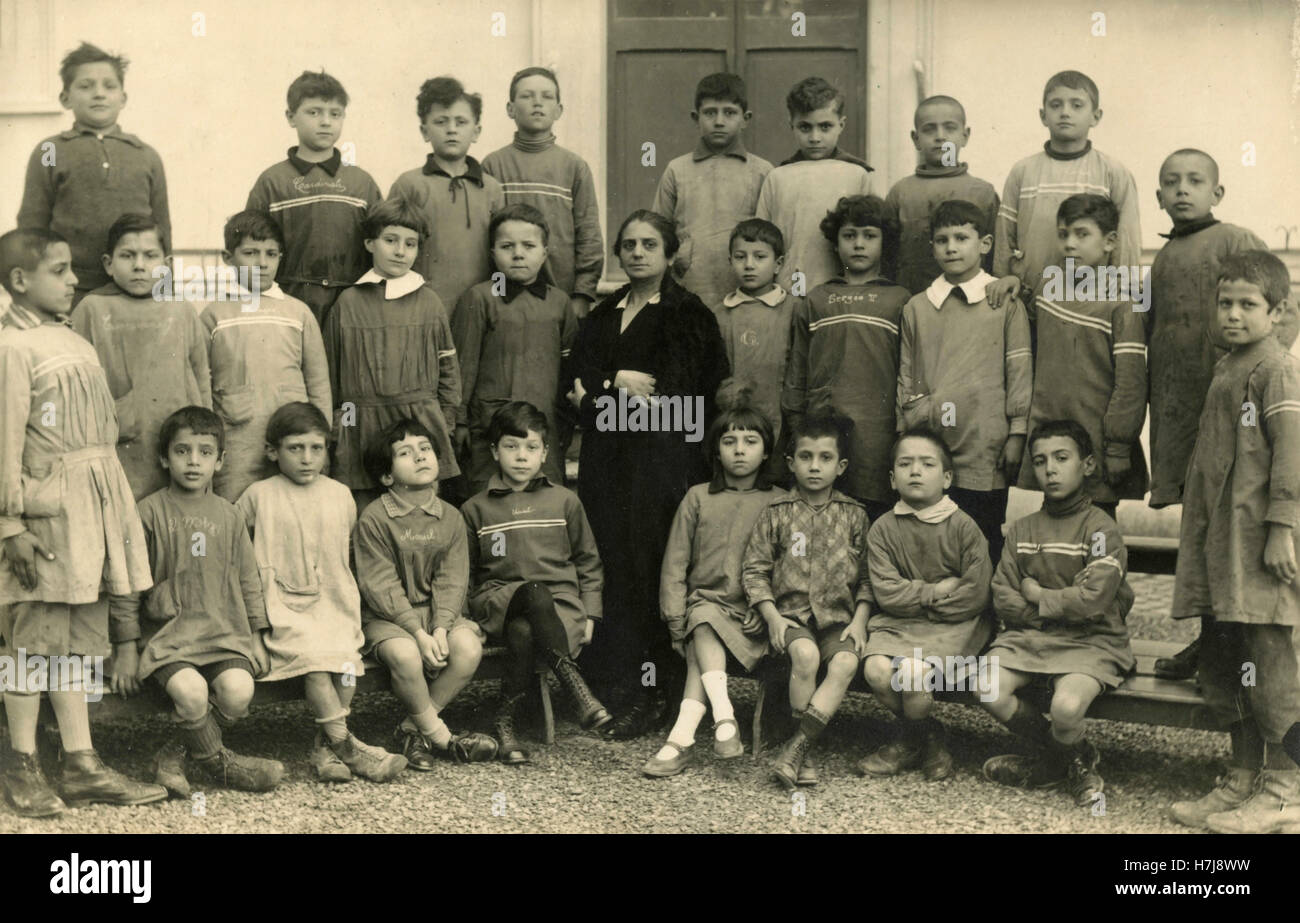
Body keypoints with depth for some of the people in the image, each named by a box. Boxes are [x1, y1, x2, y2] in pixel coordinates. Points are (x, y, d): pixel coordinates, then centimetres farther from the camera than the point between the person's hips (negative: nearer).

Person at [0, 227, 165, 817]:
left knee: (82, 639, 11)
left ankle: (81, 765, 16)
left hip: (96, 500, 8)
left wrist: (114, 510, 17)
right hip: (48, 505, -8)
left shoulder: (73, 342, 16)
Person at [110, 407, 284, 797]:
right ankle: (217, 763, -3)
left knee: (238, 691, -24)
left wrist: (256, 637, 14)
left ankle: (175, 754, -1)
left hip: (224, 629, 3)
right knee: (190, 691, -30)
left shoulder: (228, 515, 12)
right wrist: (126, 648, -1)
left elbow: (248, 581, 18)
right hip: (167, 632, -3)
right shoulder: (150, 512, 0)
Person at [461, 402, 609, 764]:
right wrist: (467, 613, 2)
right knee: (535, 593, -38)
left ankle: (506, 721, -26)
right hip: (499, 599, 0)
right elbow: (463, 575, 17)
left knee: (524, 631, -37)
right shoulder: (476, 509, 13)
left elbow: (588, 562, 19)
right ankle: (575, 686, -39)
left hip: (559, 604, 1)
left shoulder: (564, 501, 14)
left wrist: (589, 614, 8)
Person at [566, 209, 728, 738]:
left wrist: (602, 390, -6)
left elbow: (676, 393, -9)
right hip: (608, 456, 5)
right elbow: (579, 377, 12)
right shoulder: (604, 316, 19)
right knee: (611, 563, -1)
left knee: (644, 569, -7)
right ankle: (614, 689, 4)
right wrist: (619, 384, -7)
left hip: (661, 457, -5)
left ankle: (640, 695, -1)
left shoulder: (688, 314, 1)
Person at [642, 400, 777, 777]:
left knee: (702, 646, -29)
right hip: (706, 601, 1)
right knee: (704, 626, -34)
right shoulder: (698, 498, 12)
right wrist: (676, 616, -2)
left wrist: (766, 609, -10)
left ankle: (681, 738, -37)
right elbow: (675, 564, 10)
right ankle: (724, 718, -44)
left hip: (753, 614, -1)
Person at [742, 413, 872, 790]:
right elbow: (754, 570, 4)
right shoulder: (777, 512, 6)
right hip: (791, 613, -1)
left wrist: (859, 620, -3)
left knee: (847, 661, -30)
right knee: (805, 654, -33)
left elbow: (866, 577, 11)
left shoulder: (854, 515, 10)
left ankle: (797, 746, -29)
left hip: (838, 617, 2)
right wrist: (773, 617, -8)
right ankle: (803, 756, -20)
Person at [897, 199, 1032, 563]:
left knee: (984, 547, 2)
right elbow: (905, 379, 14)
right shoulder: (916, 308, 11)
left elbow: (1020, 370, 3)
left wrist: (1017, 434, -2)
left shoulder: (1005, 303, 3)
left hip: (984, 451, -2)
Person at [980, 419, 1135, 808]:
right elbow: (1002, 597, 5)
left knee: (1067, 707, -33)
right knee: (989, 691, -23)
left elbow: (1091, 601, -15)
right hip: (1029, 635, 5)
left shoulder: (1100, 529, -4)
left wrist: (1038, 596, -4)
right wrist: (1056, 610, -9)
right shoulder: (1022, 530, 12)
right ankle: (1053, 757, 5)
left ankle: (1077, 759, 7)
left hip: (1090, 641, -5)